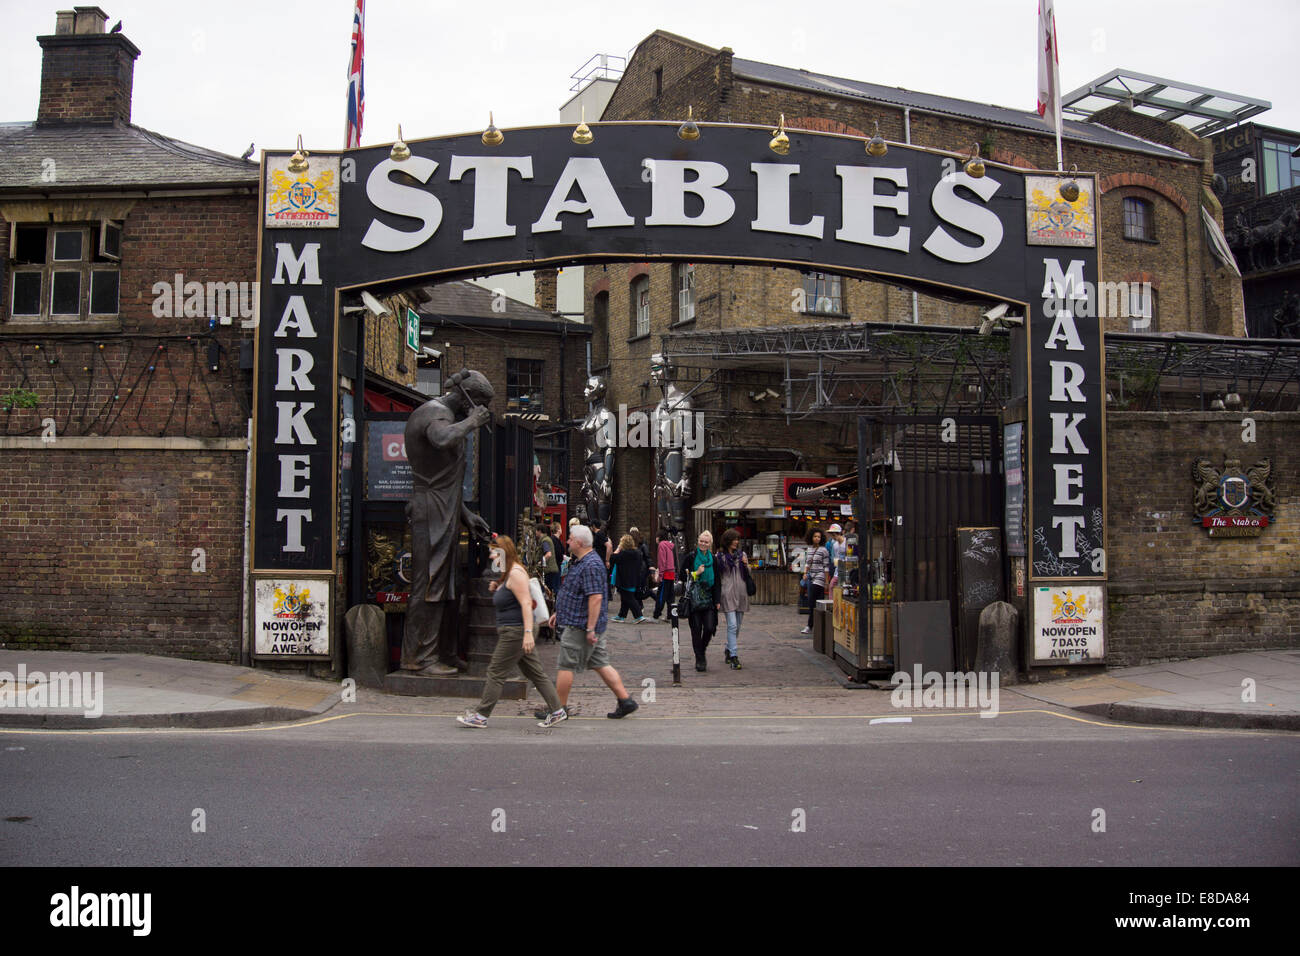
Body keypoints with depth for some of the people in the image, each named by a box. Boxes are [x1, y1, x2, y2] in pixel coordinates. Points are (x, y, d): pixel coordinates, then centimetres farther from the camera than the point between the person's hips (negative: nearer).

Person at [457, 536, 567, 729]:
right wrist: (495, 590, 9)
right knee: (535, 672, 10)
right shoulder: (506, 575, 17)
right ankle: (557, 710, 12)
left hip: (515, 631, -11)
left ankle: (481, 716, 1)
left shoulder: (516, 573, -15)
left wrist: (528, 632, -31)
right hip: (510, 631, 11)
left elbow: (526, 603, -23)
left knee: (496, 673, -4)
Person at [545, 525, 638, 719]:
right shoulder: (580, 562, 15)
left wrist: (590, 629, -26)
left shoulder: (591, 565, -20)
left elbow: (596, 598, -25)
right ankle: (625, 700, 9)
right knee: (601, 664, 10)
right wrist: (558, 613, 27)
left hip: (580, 626, -10)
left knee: (566, 666, -1)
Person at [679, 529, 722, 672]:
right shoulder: (690, 557, 1)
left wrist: (718, 600, 6)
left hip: (708, 599, 2)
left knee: (709, 628, -7)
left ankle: (701, 651, 18)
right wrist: (696, 574, -13)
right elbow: (681, 576, 0)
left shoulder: (713, 559, 10)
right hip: (693, 599, -2)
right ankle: (700, 659, 4)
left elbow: (717, 581, 13)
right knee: (696, 629, -3)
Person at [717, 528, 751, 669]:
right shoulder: (720, 556, 0)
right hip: (728, 593, -4)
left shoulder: (742, 554, 12)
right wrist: (717, 599, -4)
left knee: (737, 626, 10)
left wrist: (746, 565, -5)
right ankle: (734, 657, -13)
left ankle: (728, 650, 28)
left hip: (741, 593, 4)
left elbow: (748, 576, 15)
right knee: (732, 625, -11)